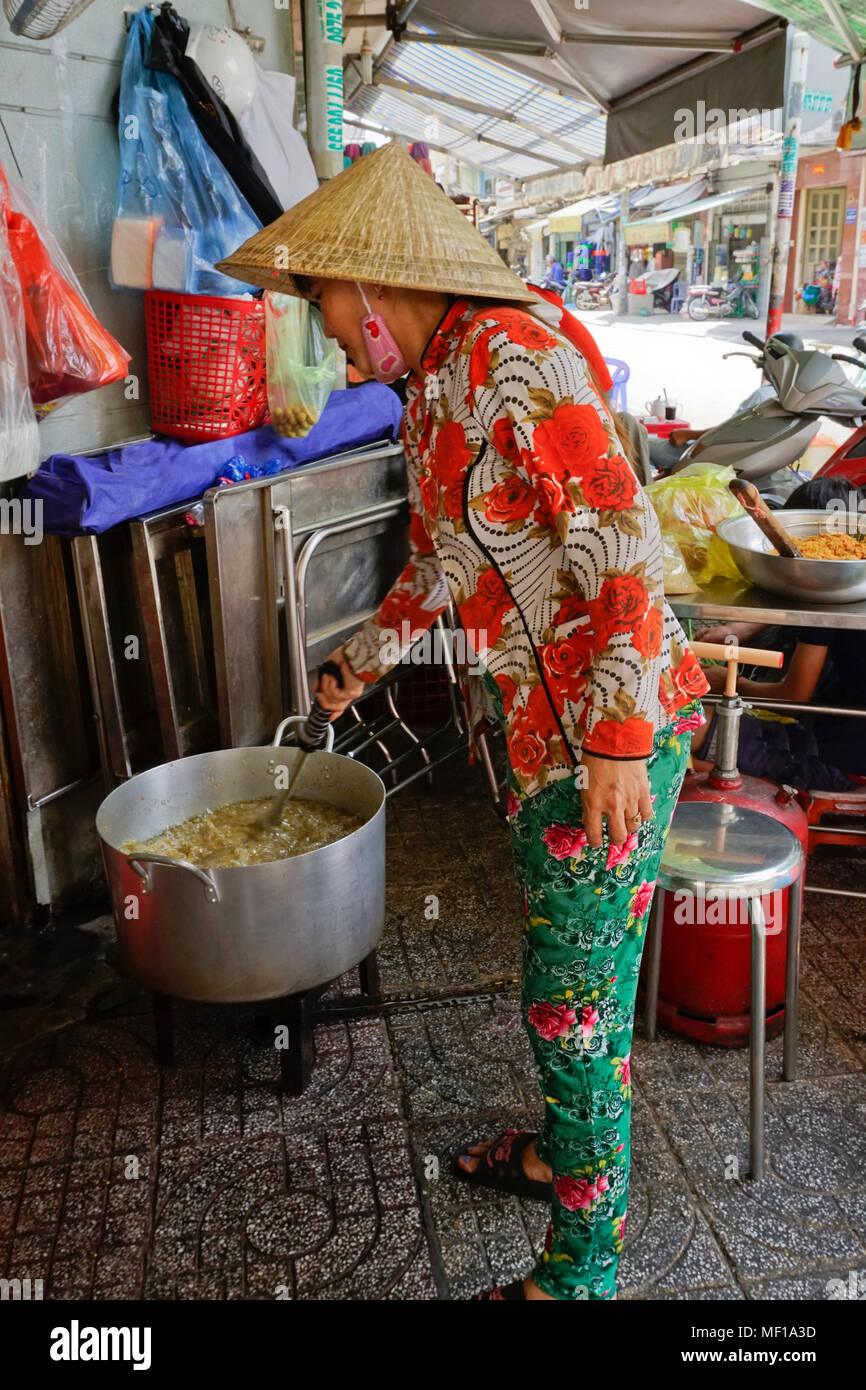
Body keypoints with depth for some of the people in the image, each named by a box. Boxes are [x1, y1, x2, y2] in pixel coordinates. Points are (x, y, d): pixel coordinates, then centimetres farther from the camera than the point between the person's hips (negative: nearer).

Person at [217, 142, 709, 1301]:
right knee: (564, 975, 23)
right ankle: (567, 1151, 47)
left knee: (575, 1001, 3)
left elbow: (618, 537, -23)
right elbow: (440, 563, 25)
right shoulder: (435, 388, 13)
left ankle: (582, 1269, 24)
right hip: (545, 726, 9)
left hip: (611, 733, -9)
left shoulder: (508, 352, -17)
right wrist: (360, 665, 36)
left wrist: (616, 738, -24)